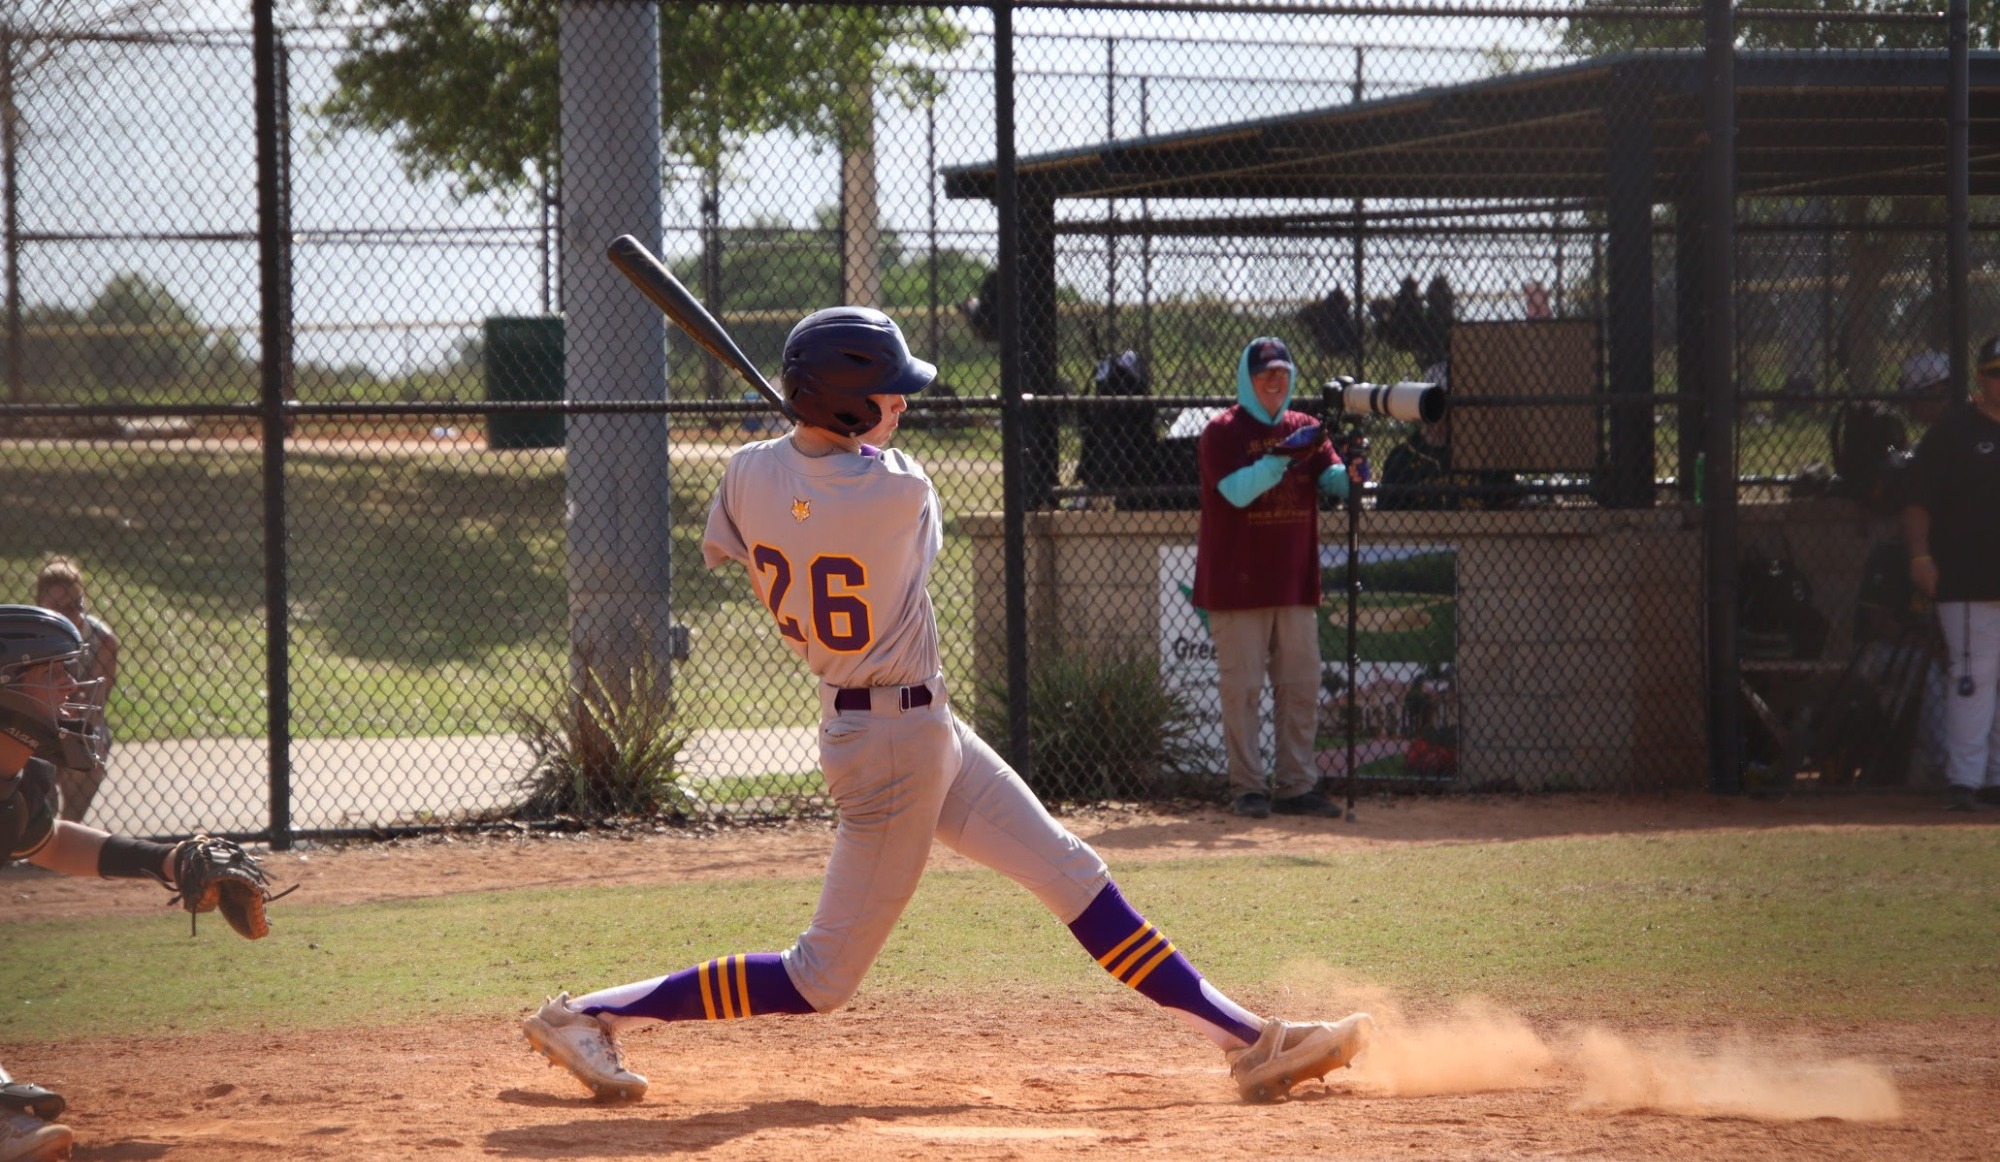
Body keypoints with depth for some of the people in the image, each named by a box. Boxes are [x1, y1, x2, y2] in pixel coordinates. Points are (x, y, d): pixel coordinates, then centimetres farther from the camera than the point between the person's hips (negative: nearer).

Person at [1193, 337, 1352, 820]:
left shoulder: (1305, 429, 10)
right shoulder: (1222, 432, -5)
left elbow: (1336, 482, -1)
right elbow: (1236, 490, -20)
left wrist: (1351, 466, -23)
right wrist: (1282, 457, -31)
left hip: (1295, 581, 5)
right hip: (1238, 582, -5)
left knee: (1301, 688, 7)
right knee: (1241, 688, -4)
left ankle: (1296, 785, 12)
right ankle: (1248, 788, -1)